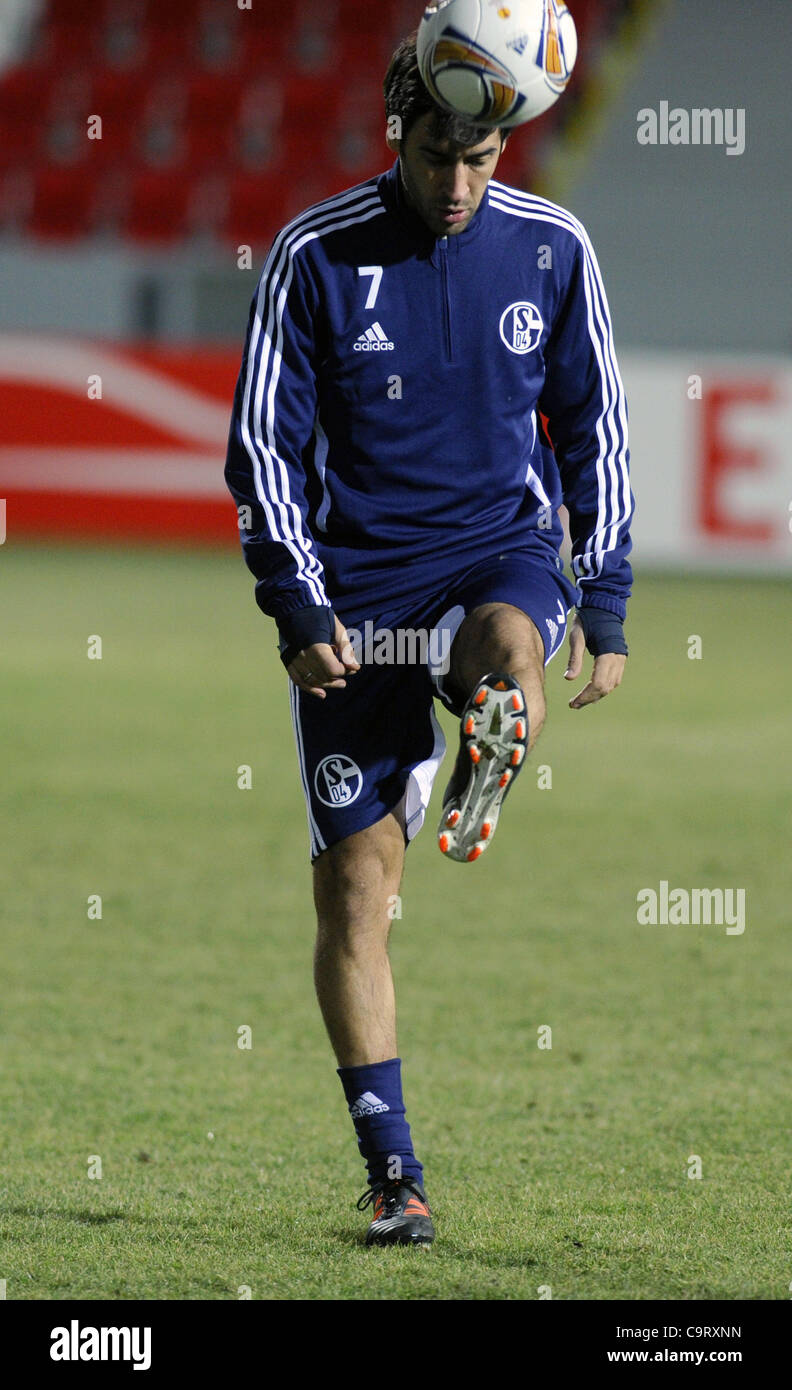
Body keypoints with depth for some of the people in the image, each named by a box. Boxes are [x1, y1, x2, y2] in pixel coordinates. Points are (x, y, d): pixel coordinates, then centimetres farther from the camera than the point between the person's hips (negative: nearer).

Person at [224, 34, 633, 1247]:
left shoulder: (551, 250, 2)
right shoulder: (314, 255, -5)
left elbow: (593, 428, 12)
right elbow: (264, 445, -1)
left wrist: (607, 603, 8)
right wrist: (299, 610, -10)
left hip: (501, 548, 1)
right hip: (357, 588, -1)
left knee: (510, 653, -41)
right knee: (354, 883, -3)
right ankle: (392, 1174, 5)